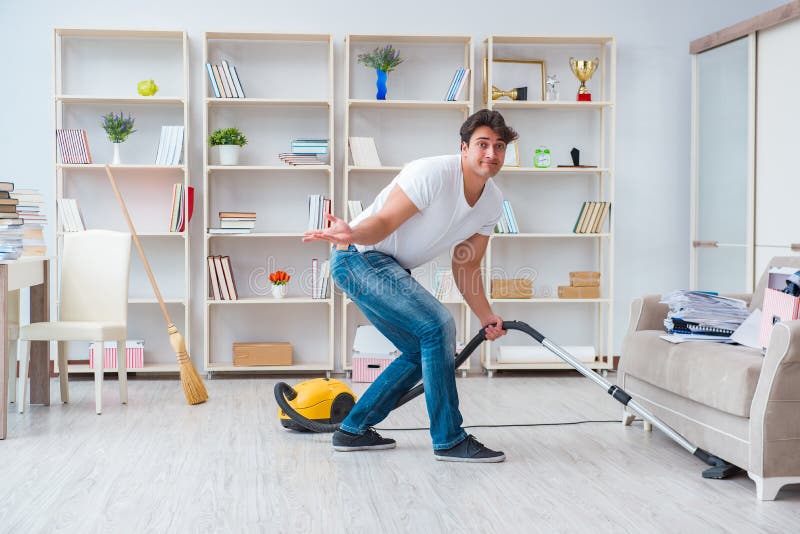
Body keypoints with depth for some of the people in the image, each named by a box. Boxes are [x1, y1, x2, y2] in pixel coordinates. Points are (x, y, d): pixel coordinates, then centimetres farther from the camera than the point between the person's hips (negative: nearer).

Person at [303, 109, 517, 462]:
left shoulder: (493, 202, 3)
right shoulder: (432, 174, -22)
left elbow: (466, 265, 10)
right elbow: (384, 222, -25)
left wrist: (487, 317, 3)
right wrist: (352, 234, -45)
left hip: (390, 269, 10)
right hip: (360, 257, -10)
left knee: (422, 353, 12)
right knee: (438, 326, -20)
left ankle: (354, 430, 20)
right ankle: (449, 440, -12)